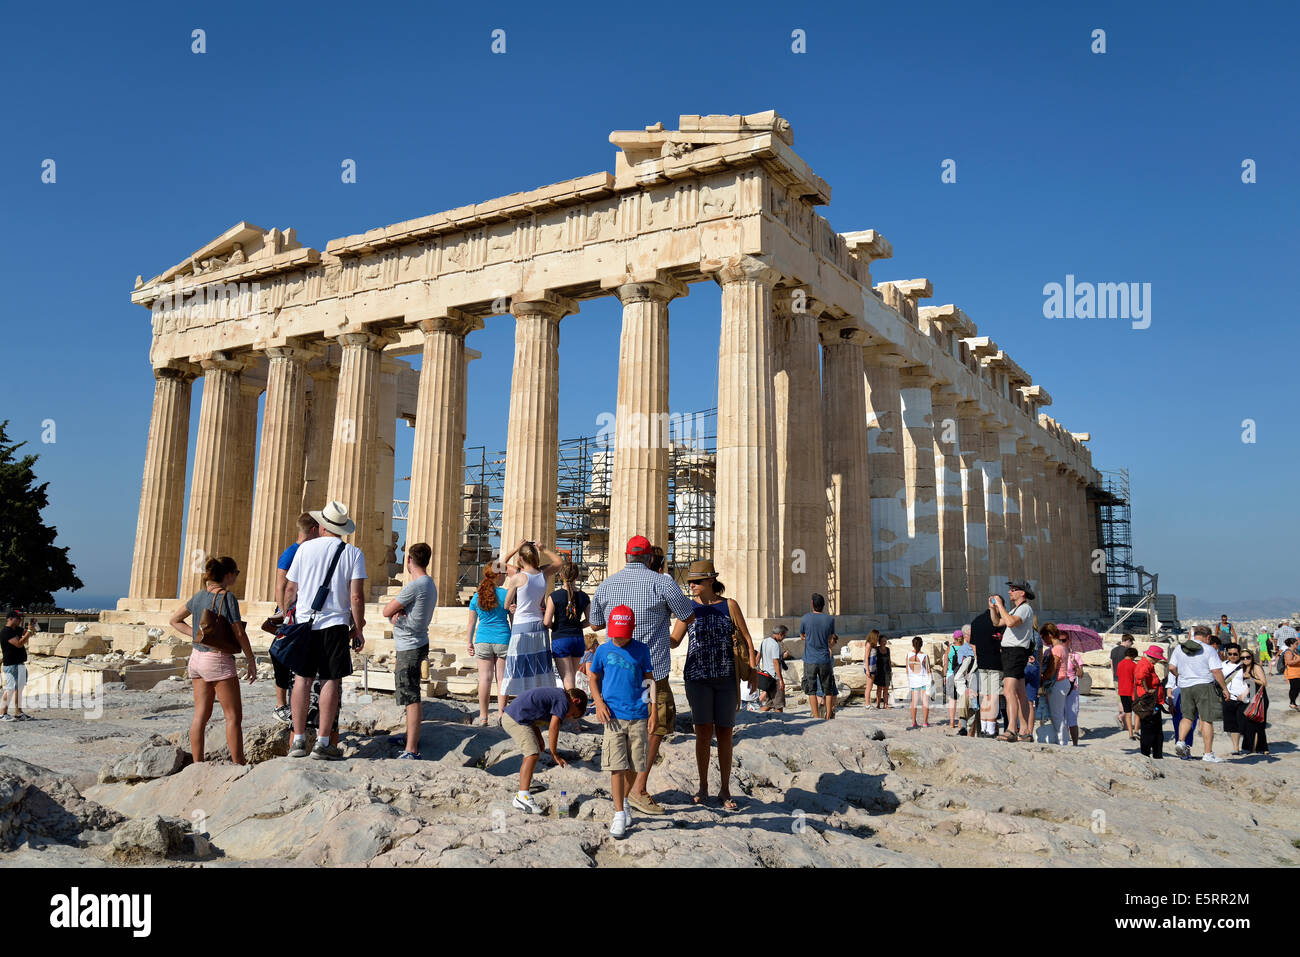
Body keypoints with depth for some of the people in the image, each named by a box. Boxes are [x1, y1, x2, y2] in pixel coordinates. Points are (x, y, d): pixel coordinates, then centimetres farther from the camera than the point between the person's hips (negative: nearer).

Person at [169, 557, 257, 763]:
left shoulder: (199, 595, 9)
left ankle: (197, 765, 15)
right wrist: (251, 661, -5)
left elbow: (174, 620, 21)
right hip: (218, 660, -8)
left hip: (197, 657, 8)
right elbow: (239, 633, -14)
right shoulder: (226, 597, -14)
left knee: (201, 715, 11)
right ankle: (239, 767, -1)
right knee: (233, 716, -2)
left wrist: (197, 635, 12)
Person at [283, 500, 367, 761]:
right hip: (335, 624, -2)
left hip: (304, 622, 2)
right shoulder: (353, 553, -1)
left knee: (303, 678, 9)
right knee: (331, 681, 2)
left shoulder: (305, 548, 4)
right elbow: (356, 596, -7)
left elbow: (290, 589, 10)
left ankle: (298, 740, 11)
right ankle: (323, 743, 3)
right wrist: (358, 629, 1)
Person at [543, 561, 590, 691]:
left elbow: (547, 622, -12)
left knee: (567, 679, -4)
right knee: (572, 677, 20)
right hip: (578, 639, 4)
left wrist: (555, 627, 7)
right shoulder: (584, 597, 1)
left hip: (560, 639, -4)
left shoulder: (554, 596, -10)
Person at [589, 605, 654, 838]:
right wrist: (599, 702, -2)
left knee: (634, 766, 8)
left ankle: (623, 800, 32)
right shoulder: (603, 650, 3)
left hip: (638, 716, 1)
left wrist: (654, 713, 3)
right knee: (617, 767, -6)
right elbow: (594, 678, 14)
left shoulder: (641, 650, 3)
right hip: (614, 716, -1)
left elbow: (650, 681, 8)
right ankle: (619, 814, 2)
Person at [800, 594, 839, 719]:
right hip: (825, 660, 1)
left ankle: (817, 718, 0)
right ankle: (828, 717, 12)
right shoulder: (830, 619, -2)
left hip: (810, 661, -1)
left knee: (811, 690, 3)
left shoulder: (805, 618, -5)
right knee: (828, 690, 11)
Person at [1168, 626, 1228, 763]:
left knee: (1187, 716, 16)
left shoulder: (1179, 648, 7)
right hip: (1204, 686, -4)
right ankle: (1208, 754, 1)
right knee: (1207, 720, -1)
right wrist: (1224, 688, -2)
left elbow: (1171, 667, 6)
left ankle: (1180, 741, -3)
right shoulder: (1208, 650, -5)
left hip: (1185, 687, 4)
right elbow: (1216, 671, -10)